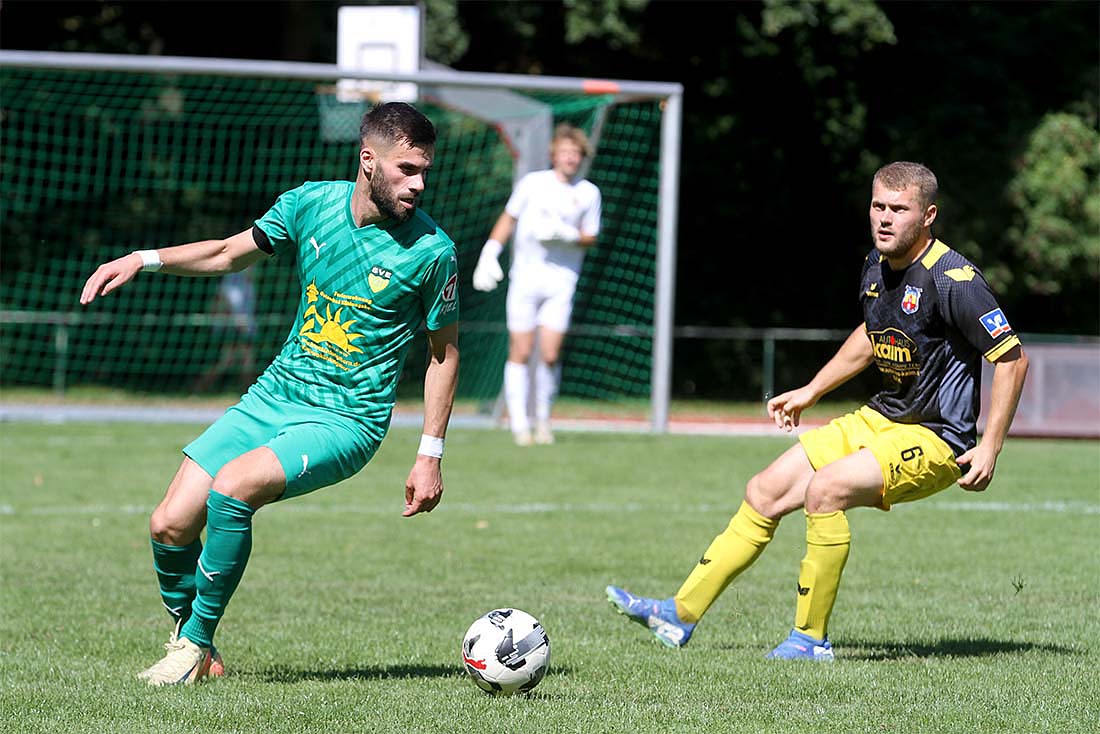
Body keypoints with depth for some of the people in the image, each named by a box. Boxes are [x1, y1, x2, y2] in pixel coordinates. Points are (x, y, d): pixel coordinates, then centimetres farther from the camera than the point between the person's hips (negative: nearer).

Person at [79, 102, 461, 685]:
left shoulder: (431, 250, -11)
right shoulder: (311, 204, -2)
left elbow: (444, 350, 0)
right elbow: (232, 253, 15)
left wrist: (430, 455, -3)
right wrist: (145, 260, 2)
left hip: (347, 419, -5)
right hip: (275, 395, 5)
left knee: (231, 487, -29)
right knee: (170, 527, -6)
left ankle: (196, 643, -11)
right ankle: (191, 651, 19)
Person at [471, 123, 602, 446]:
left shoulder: (589, 193, 4)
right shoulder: (533, 183, 3)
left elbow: (590, 238, 8)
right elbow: (508, 218, 13)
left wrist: (566, 235, -12)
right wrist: (490, 252, 3)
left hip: (561, 282, 0)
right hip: (525, 277, 0)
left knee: (550, 355, -8)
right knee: (520, 353, -2)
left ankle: (543, 419, 12)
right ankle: (519, 425, 4)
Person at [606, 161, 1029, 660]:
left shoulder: (953, 281, -21)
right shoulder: (876, 266, 4)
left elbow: (1013, 358, -18)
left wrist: (989, 449, -21)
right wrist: (811, 391, 25)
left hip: (937, 440, -8)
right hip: (881, 418, 9)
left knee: (825, 489, -29)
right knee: (764, 492, 3)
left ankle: (811, 638, -16)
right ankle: (682, 613, 10)